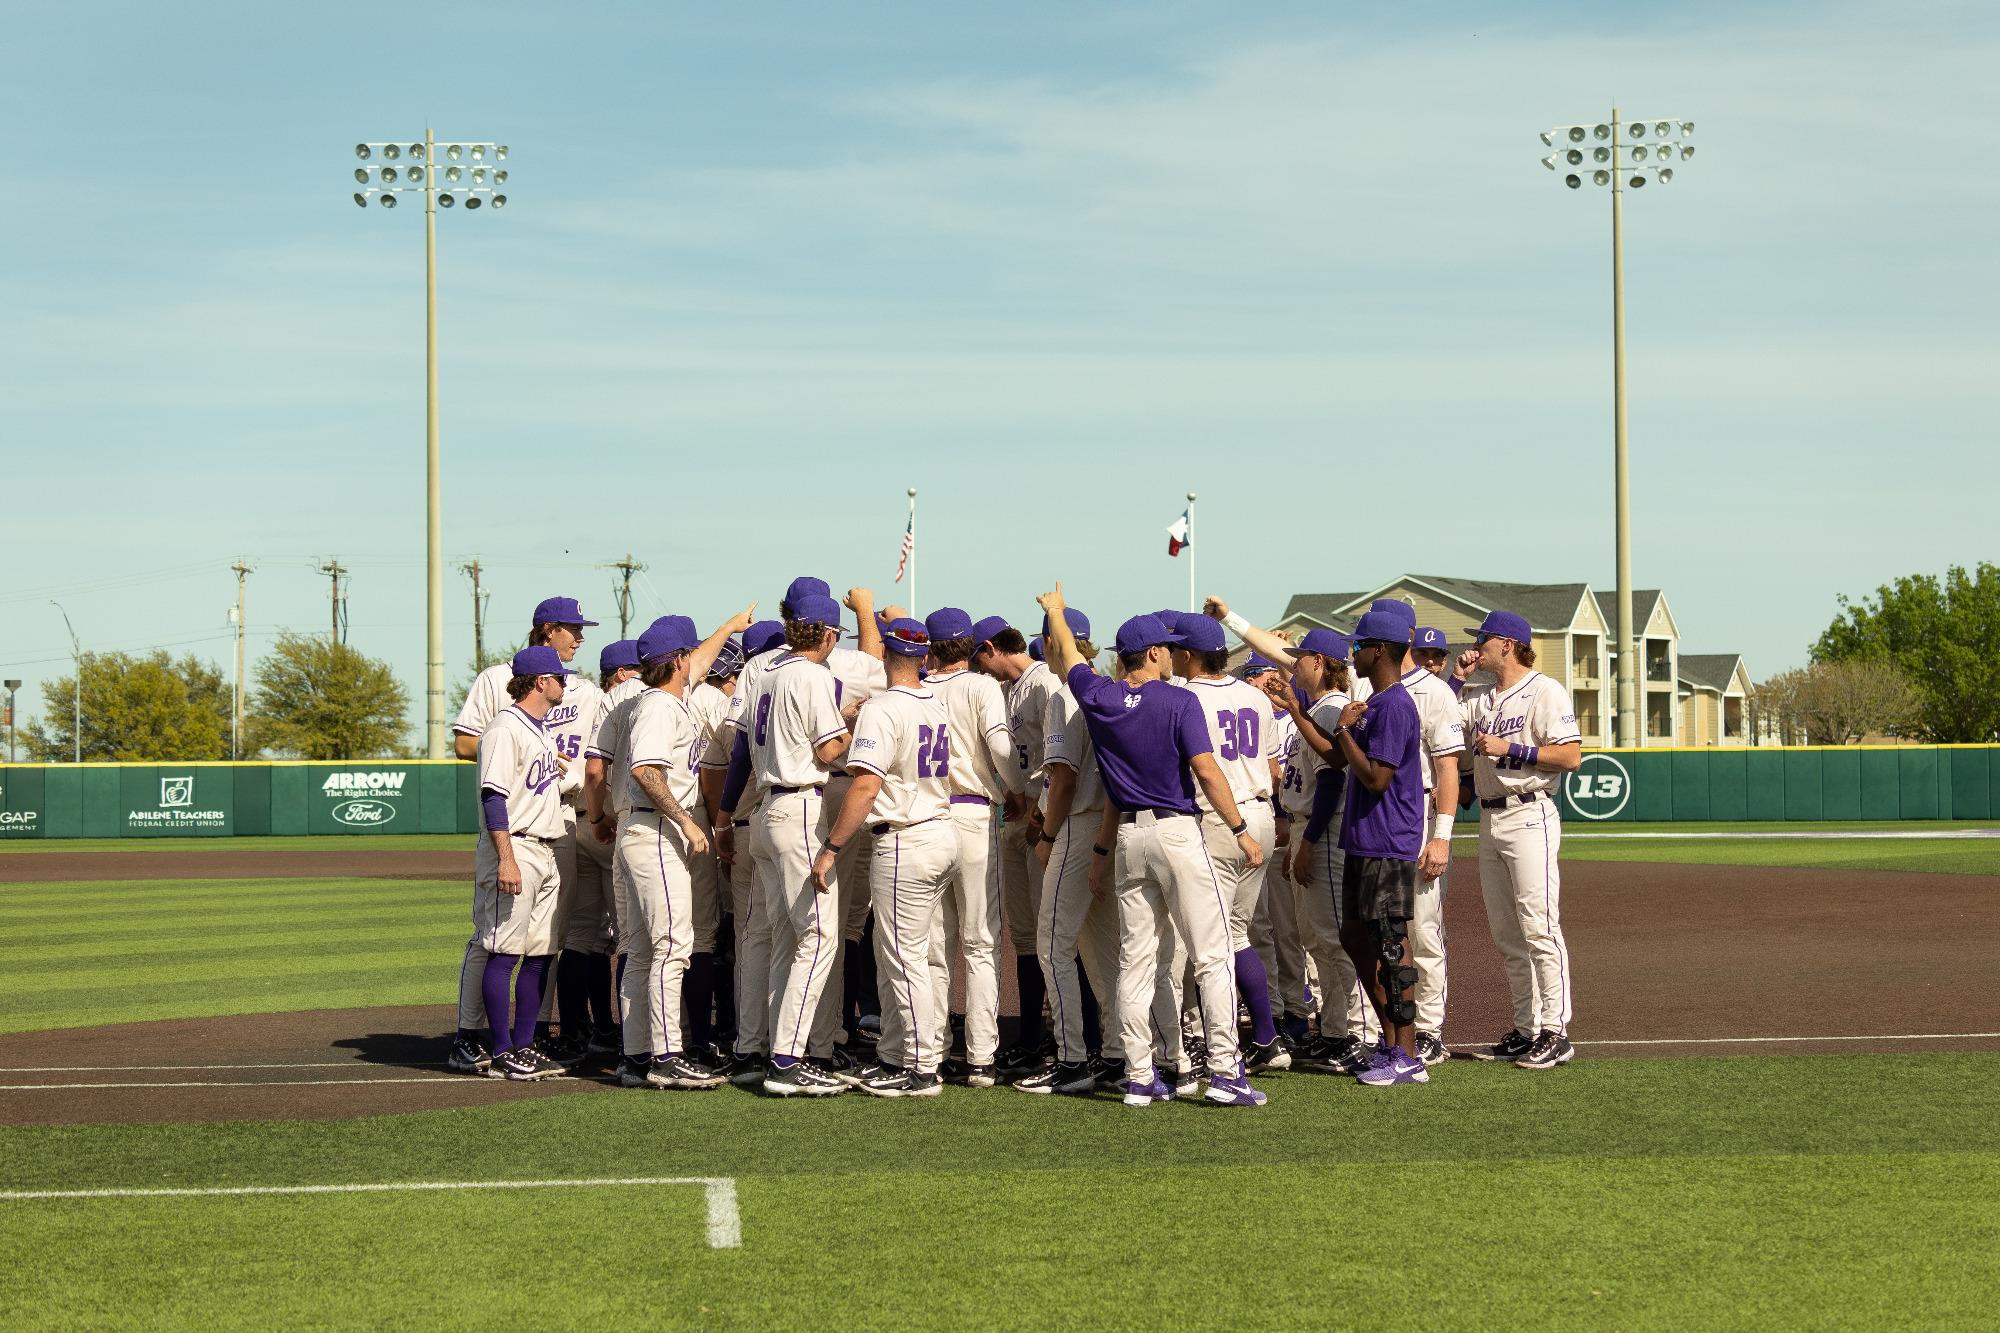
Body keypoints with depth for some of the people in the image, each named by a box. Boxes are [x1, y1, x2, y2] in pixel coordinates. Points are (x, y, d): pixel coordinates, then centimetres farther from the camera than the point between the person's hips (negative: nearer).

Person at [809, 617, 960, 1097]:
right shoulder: (938, 705, 11)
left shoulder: (882, 708, -15)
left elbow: (867, 785, -22)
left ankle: (922, 1070, 0)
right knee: (894, 954, 17)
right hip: (945, 834, 9)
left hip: (905, 840, -9)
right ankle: (894, 1055, 22)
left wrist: (831, 847, -19)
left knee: (905, 959, -3)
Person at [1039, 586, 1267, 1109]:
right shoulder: (1179, 701, -8)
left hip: (1128, 837, 5)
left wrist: (1054, 610, 44)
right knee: (1211, 956, -3)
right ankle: (1225, 1071, -8)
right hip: (1178, 832, -5)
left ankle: (1138, 1078, 8)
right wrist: (1241, 831, -11)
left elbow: (1066, 656, 24)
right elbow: (1205, 770, -15)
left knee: (1136, 962, 8)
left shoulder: (1098, 698, 5)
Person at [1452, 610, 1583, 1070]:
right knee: (1506, 937, 9)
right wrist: (1457, 677, 10)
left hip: (1529, 818, -9)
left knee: (1539, 929, -12)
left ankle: (1555, 1033, -11)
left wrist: (1510, 748, -17)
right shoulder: (1484, 701, 18)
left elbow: (1571, 757, -14)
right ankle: (1527, 1031, 14)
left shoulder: (1544, 691, -7)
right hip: (1490, 821, 9)